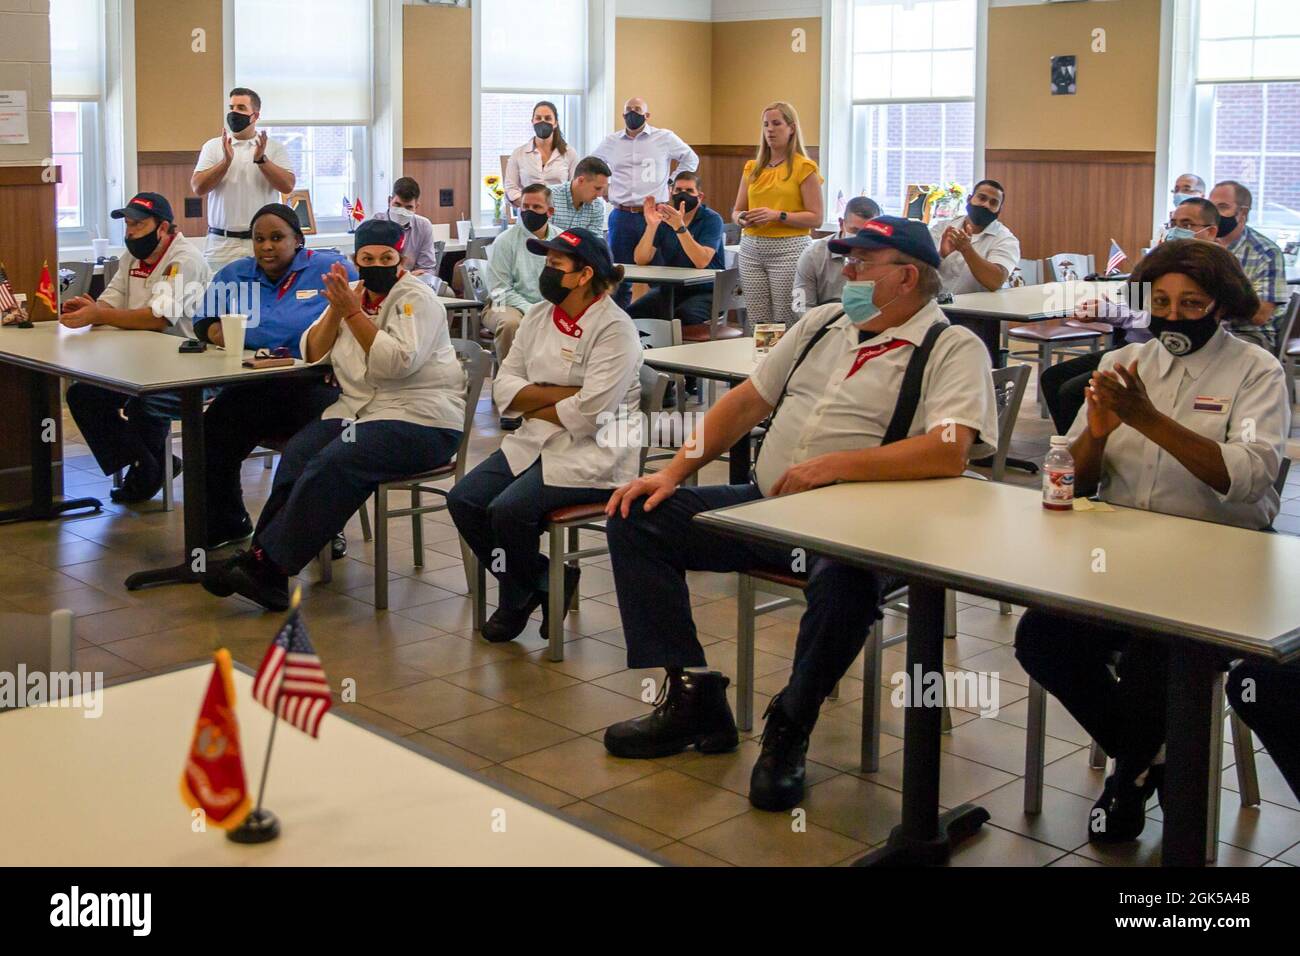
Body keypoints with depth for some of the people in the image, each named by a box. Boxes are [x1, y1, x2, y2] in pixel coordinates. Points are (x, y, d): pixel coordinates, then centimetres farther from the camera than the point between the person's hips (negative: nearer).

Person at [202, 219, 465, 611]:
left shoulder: (416, 299, -6)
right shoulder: (352, 293, 14)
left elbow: (397, 362, -21)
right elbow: (313, 354, 9)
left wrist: (352, 311, -19)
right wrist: (335, 310, -7)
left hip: (420, 418, -7)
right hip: (359, 409, 7)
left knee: (333, 464, -29)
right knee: (297, 454, -22)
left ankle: (267, 563, -25)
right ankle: (262, 558, -24)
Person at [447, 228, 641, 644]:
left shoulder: (615, 329, -13)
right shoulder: (538, 317, 10)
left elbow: (591, 411, -22)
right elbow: (503, 387, 3)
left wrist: (534, 405, -8)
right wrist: (560, 395, -13)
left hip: (593, 455, -8)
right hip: (536, 442, 8)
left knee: (507, 511, -25)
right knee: (463, 500, -9)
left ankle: (520, 595, 6)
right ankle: (542, 583, 8)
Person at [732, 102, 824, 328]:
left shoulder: (804, 167, -1)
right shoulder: (752, 168, 14)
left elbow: (815, 218, -6)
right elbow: (736, 211, 18)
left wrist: (778, 216, -16)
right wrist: (742, 218, -5)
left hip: (788, 250, -5)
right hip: (751, 249, 5)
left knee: (785, 326, -9)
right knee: (757, 325, 2)